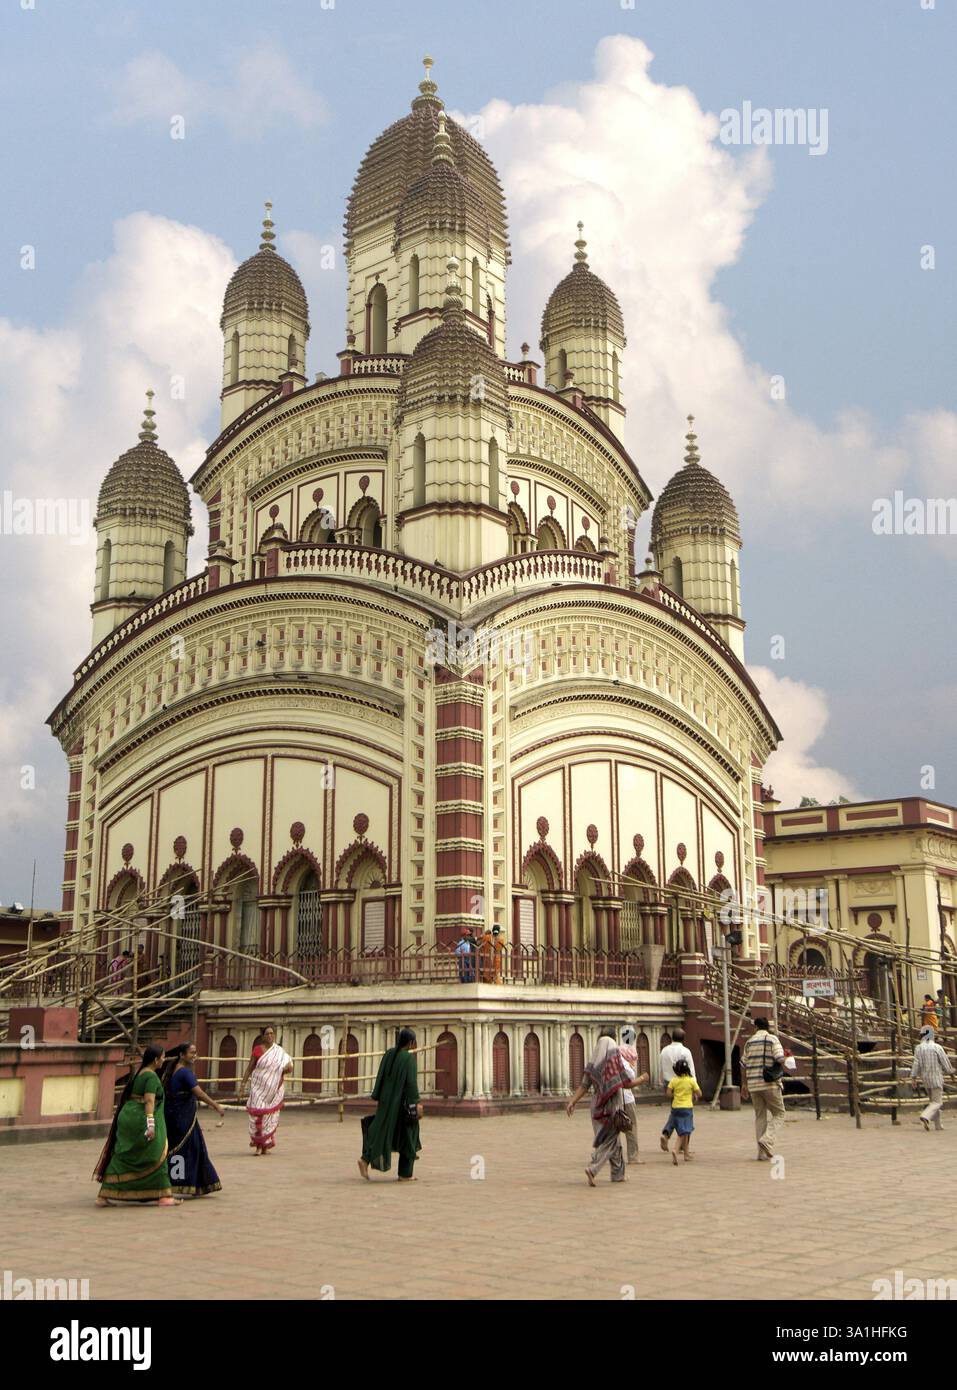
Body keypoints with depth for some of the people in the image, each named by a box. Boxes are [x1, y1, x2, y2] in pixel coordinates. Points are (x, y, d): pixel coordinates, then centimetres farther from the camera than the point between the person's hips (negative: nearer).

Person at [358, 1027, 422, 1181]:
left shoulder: (389, 1054, 5)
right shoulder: (409, 1057, -15)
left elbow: (380, 1077, 8)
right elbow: (411, 1082, -19)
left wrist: (377, 1100, 14)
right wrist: (417, 1104, -16)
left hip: (387, 1100, 6)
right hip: (403, 1101, -6)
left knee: (384, 1132, 14)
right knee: (407, 1135, 6)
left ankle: (365, 1160, -5)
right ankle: (405, 1174, 10)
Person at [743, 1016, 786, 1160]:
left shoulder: (749, 1042, 9)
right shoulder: (773, 1039, -4)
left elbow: (745, 1065, 12)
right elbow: (780, 1060, -15)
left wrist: (744, 1084, 23)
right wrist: (779, 1072, 7)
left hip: (753, 1084, 4)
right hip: (771, 1084, -4)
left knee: (760, 1116, 11)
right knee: (778, 1114, 6)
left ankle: (762, 1152, 9)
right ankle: (767, 1141, -15)